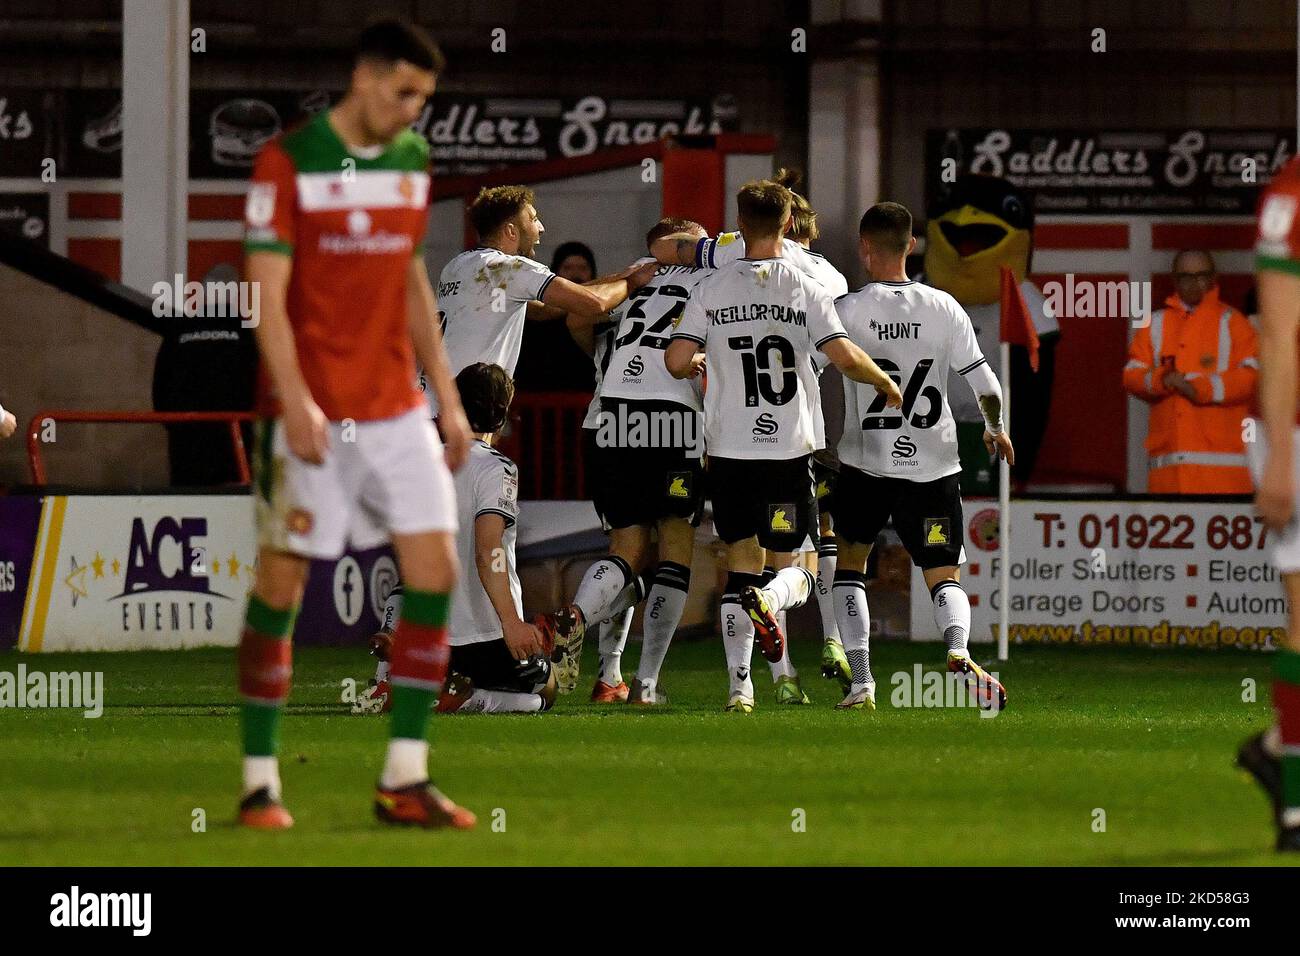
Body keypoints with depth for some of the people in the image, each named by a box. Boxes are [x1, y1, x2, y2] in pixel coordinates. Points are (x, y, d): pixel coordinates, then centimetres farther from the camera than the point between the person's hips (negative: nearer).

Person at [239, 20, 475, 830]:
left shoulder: (412, 159, 10)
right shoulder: (289, 161, -8)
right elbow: (268, 293, -12)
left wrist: (447, 396, 15)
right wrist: (295, 401, -22)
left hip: (396, 410, 6)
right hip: (310, 413, -6)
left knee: (435, 570, -4)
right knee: (282, 585, -2)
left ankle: (406, 778, 2)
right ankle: (260, 783, 7)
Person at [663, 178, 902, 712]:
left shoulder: (711, 291, 1)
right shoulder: (805, 289, -3)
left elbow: (676, 361, -6)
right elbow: (845, 357, -12)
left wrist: (697, 364, 18)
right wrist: (887, 385, 7)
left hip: (729, 450, 2)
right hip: (789, 449, -2)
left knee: (741, 566, 11)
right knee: (798, 570, 8)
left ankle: (739, 686, 2)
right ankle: (770, 600, -28)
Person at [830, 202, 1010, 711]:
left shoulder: (846, 310, -8)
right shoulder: (943, 307, -2)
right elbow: (984, 382, 3)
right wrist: (995, 429, 21)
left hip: (866, 463, -1)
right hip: (933, 464, 1)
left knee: (849, 562, 17)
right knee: (944, 577, 4)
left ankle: (860, 682, 5)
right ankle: (958, 650, -28)